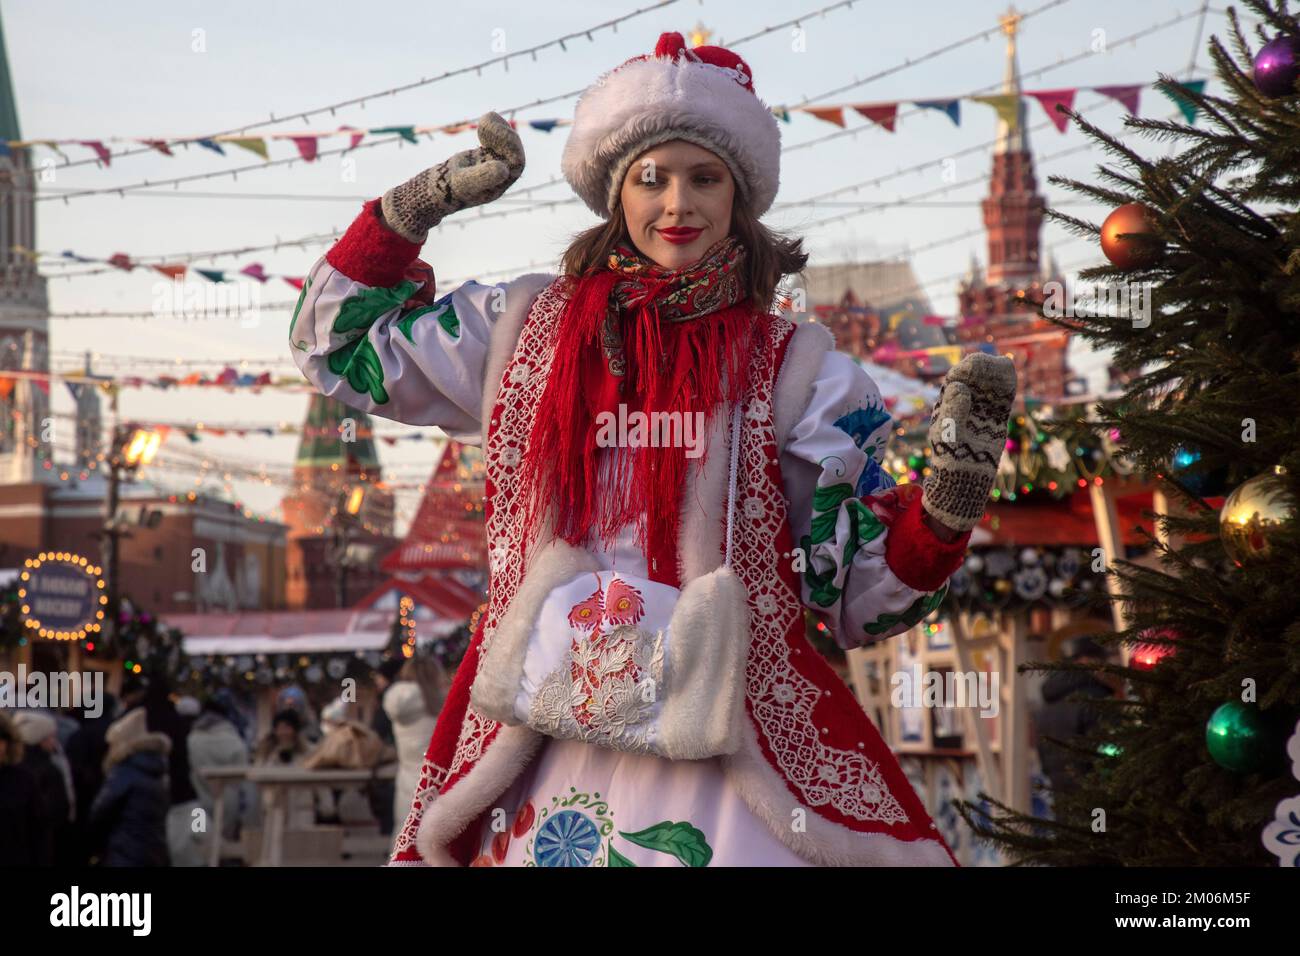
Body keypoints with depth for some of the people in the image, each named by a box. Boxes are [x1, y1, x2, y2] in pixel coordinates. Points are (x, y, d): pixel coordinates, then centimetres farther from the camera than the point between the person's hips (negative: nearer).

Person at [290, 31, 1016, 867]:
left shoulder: (798, 369, 6)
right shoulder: (526, 329, 10)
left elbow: (861, 597, 5)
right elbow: (337, 343, 21)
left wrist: (946, 504, -13)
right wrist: (431, 198, 13)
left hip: (741, 757, -1)